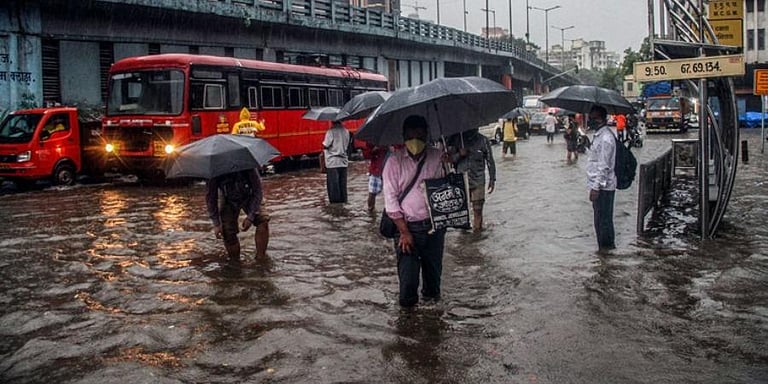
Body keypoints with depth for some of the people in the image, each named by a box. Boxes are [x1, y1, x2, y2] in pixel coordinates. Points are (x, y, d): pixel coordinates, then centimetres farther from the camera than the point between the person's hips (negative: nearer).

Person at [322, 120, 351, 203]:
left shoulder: (331, 131, -14)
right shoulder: (346, 131, 5)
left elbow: (325, 145, -13)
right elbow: (347, 145, 10)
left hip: (332, 162, -5)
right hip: (343, 161, 6)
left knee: (333, 182, 2)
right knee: (342, 182, 12)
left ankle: (335, 200, 4)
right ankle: (343, 199, 15)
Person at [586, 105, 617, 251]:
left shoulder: (605, 138, -21)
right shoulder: (600, 134, 12)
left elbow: (603, 166, -23)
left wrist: (596, 187, -22)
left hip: (602, 187, -10)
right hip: (600, 185, 10)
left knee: (603, 219, 0)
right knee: (600, 219, 17)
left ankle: (606, 246, 10)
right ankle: (605, 246, 27)